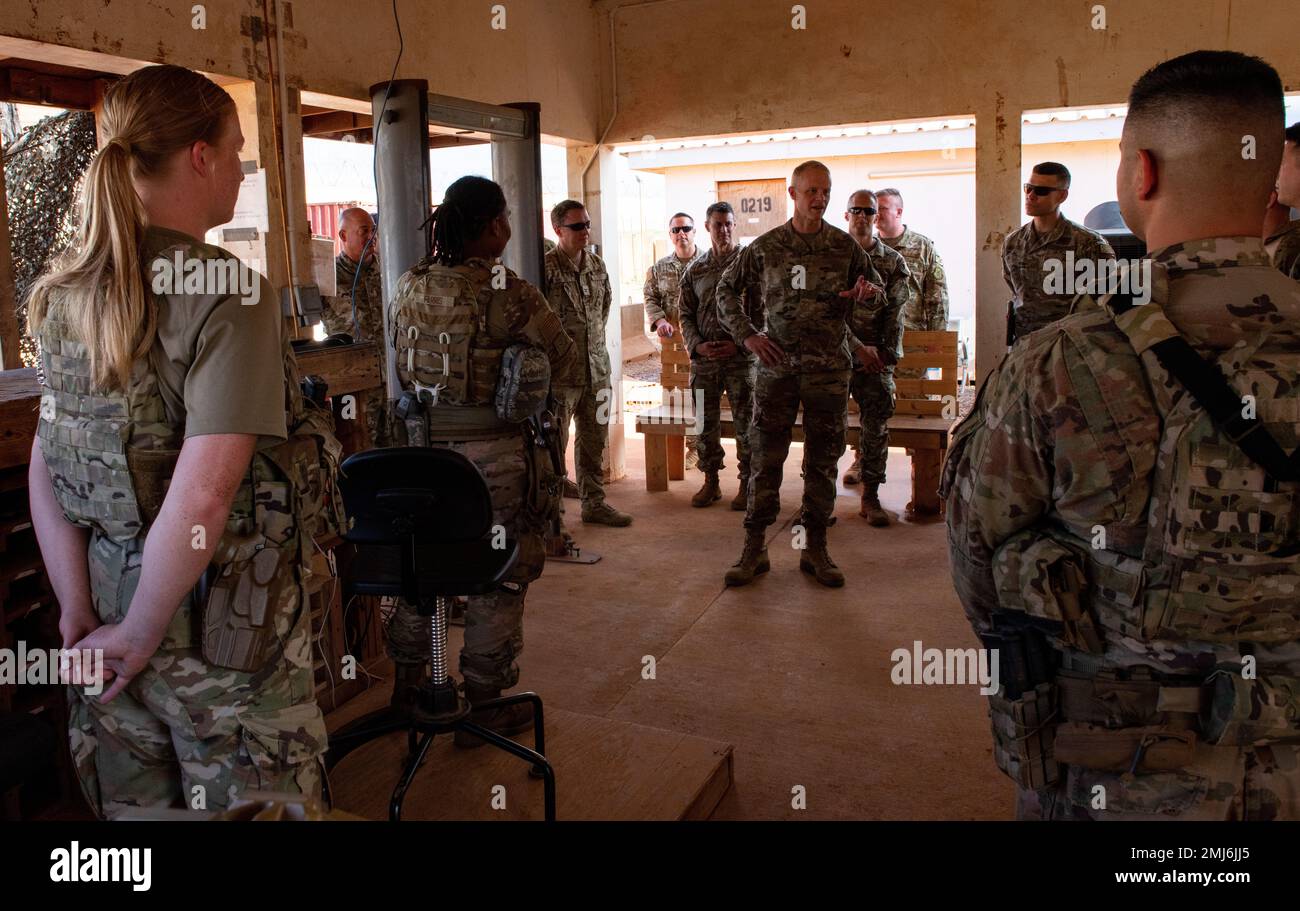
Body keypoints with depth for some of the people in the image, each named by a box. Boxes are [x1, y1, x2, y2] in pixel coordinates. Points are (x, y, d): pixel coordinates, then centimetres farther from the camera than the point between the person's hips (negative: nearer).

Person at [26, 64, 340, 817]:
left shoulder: (68, 296, 4)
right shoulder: (229, 294, -18)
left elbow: (44, 472, 3)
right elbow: (201, 497, -26)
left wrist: (79, 612, 3)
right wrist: (139, 633, -13)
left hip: (113, 599, 7)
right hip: (226, 630, -7)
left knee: (135, 809, 22)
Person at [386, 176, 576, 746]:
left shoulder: (408, 289, 1)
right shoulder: (510, 295, -15)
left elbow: (400, 366, 11)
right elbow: (564, 360, -4)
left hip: (422, 447, 6)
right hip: (495, 457, -5)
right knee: (499, 578, 8)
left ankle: (406, 687, 35)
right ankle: (484, 707, 20)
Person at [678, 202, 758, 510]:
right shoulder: (695, 270, 10)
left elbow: (761, 313, -3)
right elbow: (686, 315, 11)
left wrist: (740, 344, -14)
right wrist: (697, 345, -6)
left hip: (741, 358, -3)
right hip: (703, 359, 3)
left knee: (746, 425, 2)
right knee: (705, 425, 9)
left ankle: (746, 485, 13)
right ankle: (711, 482, 22)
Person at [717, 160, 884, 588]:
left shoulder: (845, 246, 6)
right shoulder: (765, 247, 3)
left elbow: (876, 286, 20)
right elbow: (727, 289, 13)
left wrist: (868, 290, -5)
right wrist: (747, 334, 2)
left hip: (829, 368, 1)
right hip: (776, 364, -1)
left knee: (822, 461, 6)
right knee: (766, 458, 0)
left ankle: (815, 548, 17)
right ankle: (754, 549, 9)